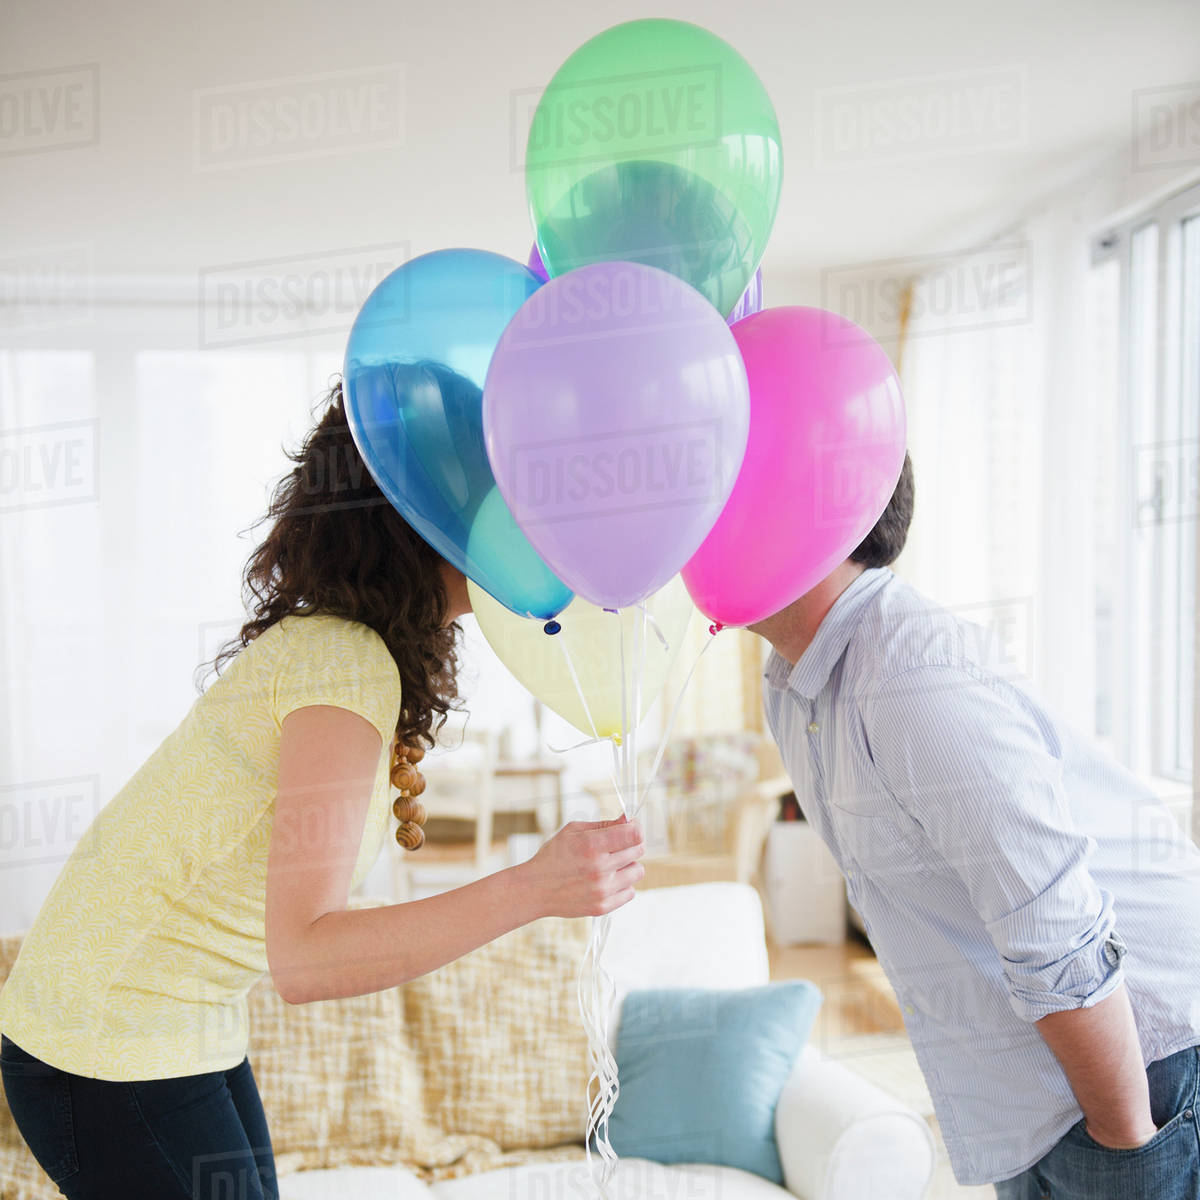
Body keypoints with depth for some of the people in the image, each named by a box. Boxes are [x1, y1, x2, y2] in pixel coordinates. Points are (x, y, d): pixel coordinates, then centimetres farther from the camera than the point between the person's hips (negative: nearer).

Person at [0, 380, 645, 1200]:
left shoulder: (328, 639, 1)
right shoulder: (345, 663, -26)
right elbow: (303, 960, -32)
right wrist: (533, 889, -40)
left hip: (191, 1028, 9)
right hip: (111, 1051, -8)